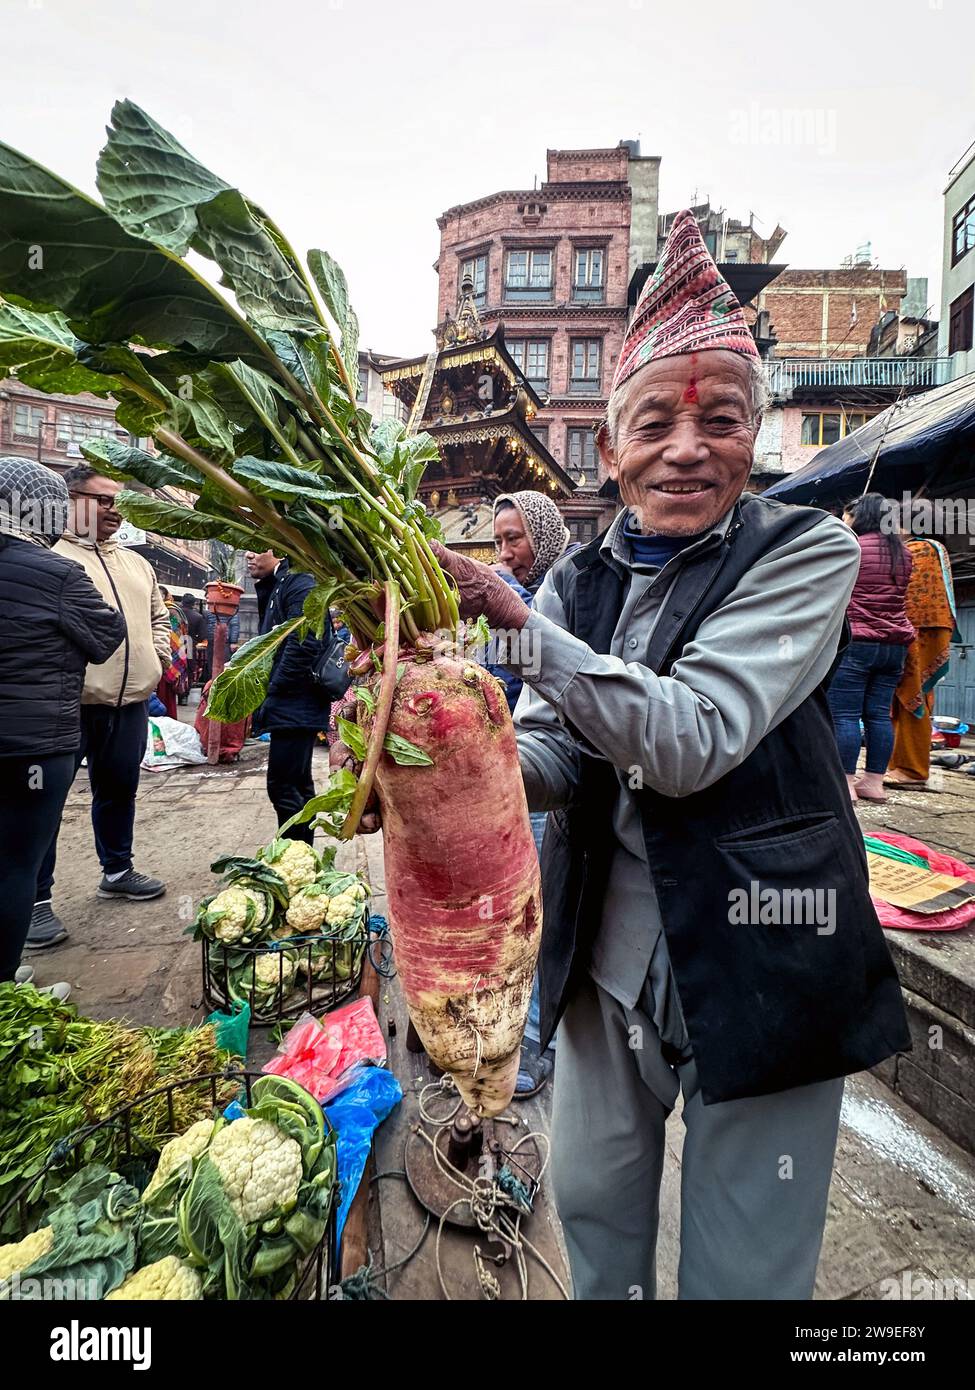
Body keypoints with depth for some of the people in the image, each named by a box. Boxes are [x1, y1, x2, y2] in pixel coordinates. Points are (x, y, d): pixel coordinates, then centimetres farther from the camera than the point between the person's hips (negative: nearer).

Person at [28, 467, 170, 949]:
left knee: (119, 790, 19)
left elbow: (158, 616, 25)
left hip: (130, 701, 7)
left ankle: (117, 871, 36)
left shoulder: (136, 563, 16)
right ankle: (37, 899, 12)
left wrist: (156, 656, 11)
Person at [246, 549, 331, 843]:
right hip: (291, 708, 10)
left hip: (294, 706, -10)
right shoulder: (271, 590, 19)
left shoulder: (299, 585, -12)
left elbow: (303, 645, -23)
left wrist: (274, 692, -17)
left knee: (284, 787, -8)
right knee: (298, 785, 16)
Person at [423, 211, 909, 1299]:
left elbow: (690, 740, -25)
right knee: (591, 1209, 24)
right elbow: (556, 756, -2)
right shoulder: (579, 579, 2)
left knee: (742, 1270, 17)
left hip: (758, 962, -3)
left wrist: (515, 615, -28)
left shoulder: (804, 552, -12)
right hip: (606, 954, 4)